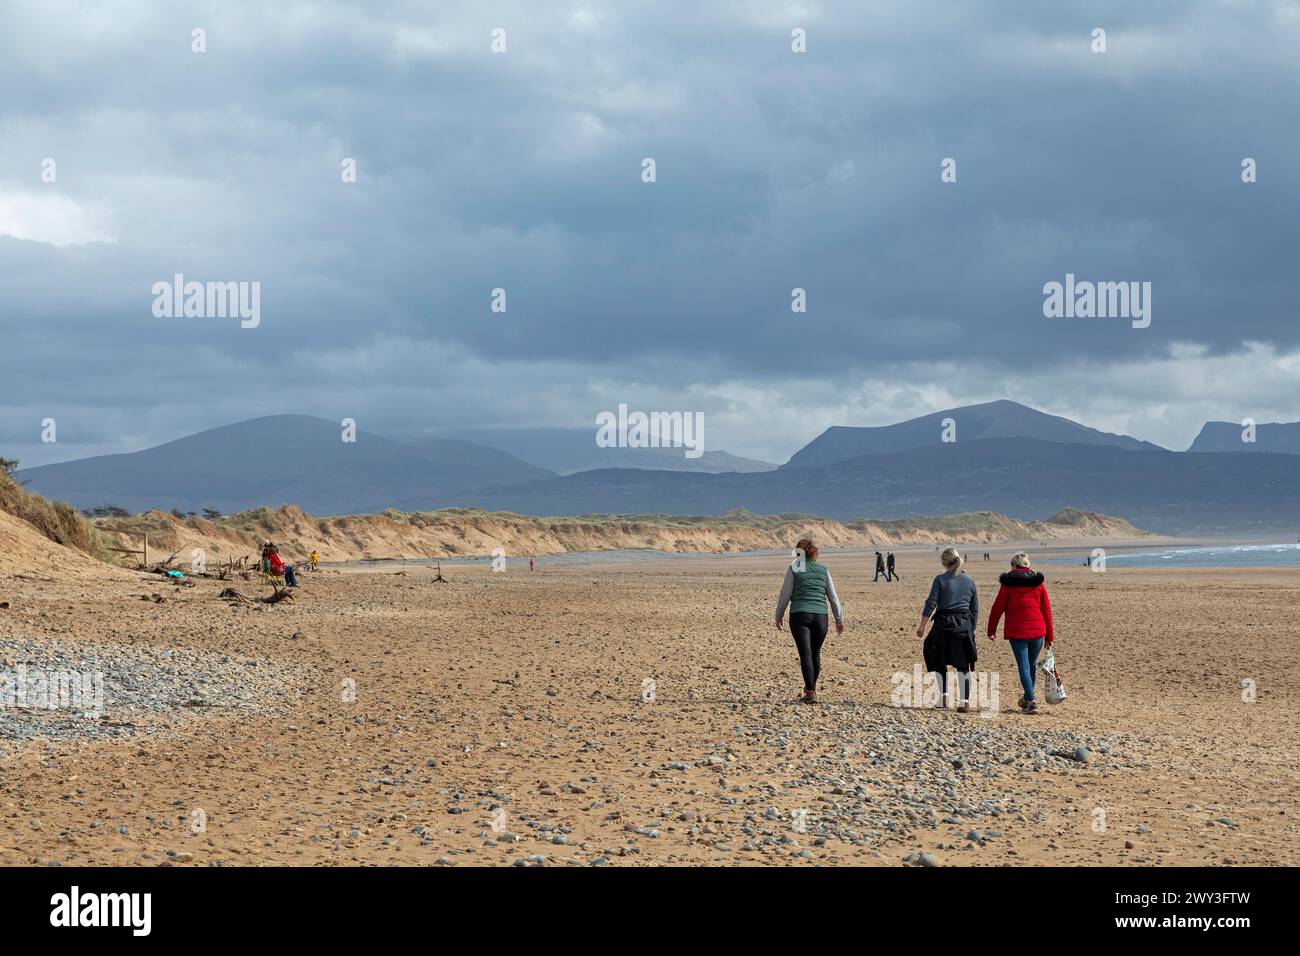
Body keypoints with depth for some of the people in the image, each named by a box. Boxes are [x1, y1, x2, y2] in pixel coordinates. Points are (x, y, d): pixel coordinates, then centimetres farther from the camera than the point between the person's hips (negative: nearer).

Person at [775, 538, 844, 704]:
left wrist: (778, 617, 13)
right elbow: (833, 597, 12)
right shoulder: (823, 569, 12)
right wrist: (839, 619, 16)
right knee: (815, 653, 14)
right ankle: (811, 688, 28)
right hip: (820, 615, 3)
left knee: (805, 654, -5)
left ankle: (810, 693, -11)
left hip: (800, 615, -3)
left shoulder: (794, 569, 3)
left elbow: (784, 595, 3)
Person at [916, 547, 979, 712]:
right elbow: (975, 610, 11)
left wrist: (922, 626, -2)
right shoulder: (969, 581, 7)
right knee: (963, 665, 6)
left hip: (944, 624, -3)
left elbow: (931, 604, -8)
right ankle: (964, 701, -1)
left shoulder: (940, 579, -5)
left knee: (938, 661, 16)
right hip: (965, 626, 3)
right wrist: (972, 629, 21)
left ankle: (944, 696, 11)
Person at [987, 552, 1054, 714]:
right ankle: (1027, 699, 31)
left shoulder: (1008, 584, -2)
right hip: (1037, 631, 3)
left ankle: (1031, 701, -14)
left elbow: (997, 608, 0)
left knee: (1024, 667, -1)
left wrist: (991, 630, 12)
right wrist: (1049, 636, 14)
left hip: (1016, 631, -3)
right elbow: (1046, 609, 8)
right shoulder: (1038, 582, 6)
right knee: (1032, 666, 17)